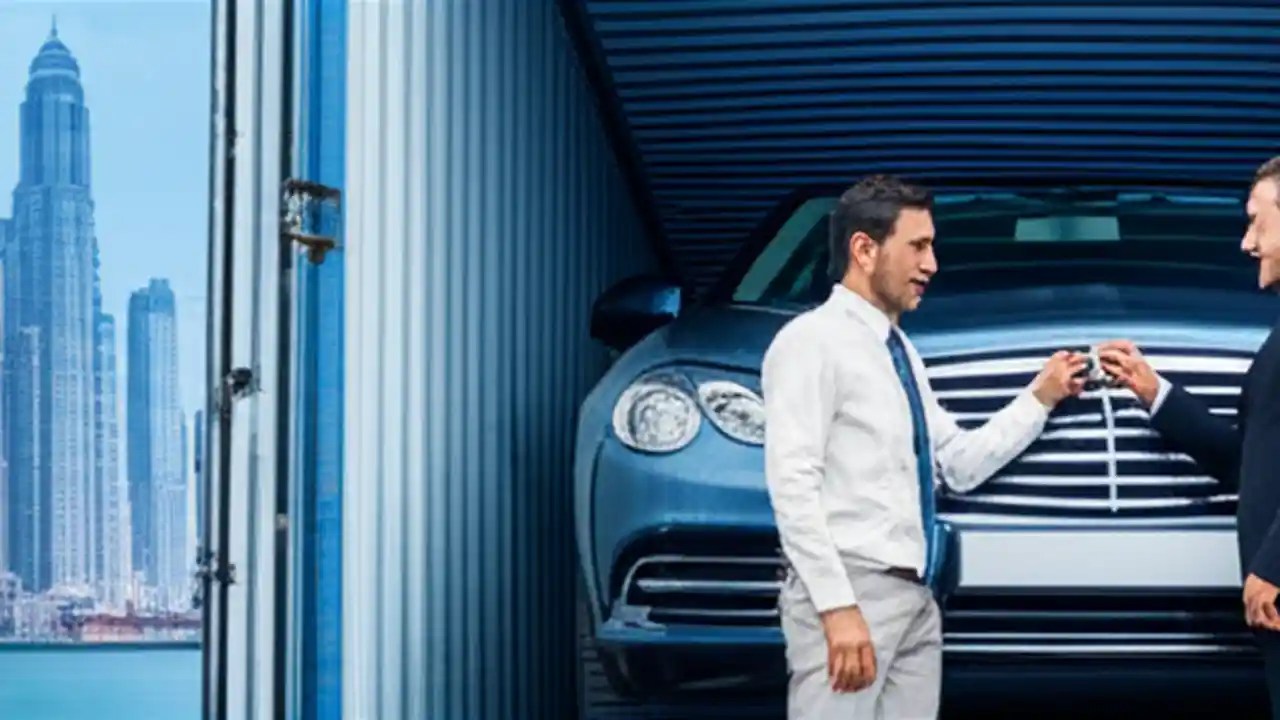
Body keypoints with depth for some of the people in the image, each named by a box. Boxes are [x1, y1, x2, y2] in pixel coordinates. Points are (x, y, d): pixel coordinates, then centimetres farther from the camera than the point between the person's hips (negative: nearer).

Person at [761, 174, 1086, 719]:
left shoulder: (899, 351, 19)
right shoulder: (812, 340, -7)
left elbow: (961, 465, 19)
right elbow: (792, 483, -17)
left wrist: (1039, 398, 10)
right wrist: (838, 606, -23)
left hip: (914, 597, 8)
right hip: (847, 593, -8)